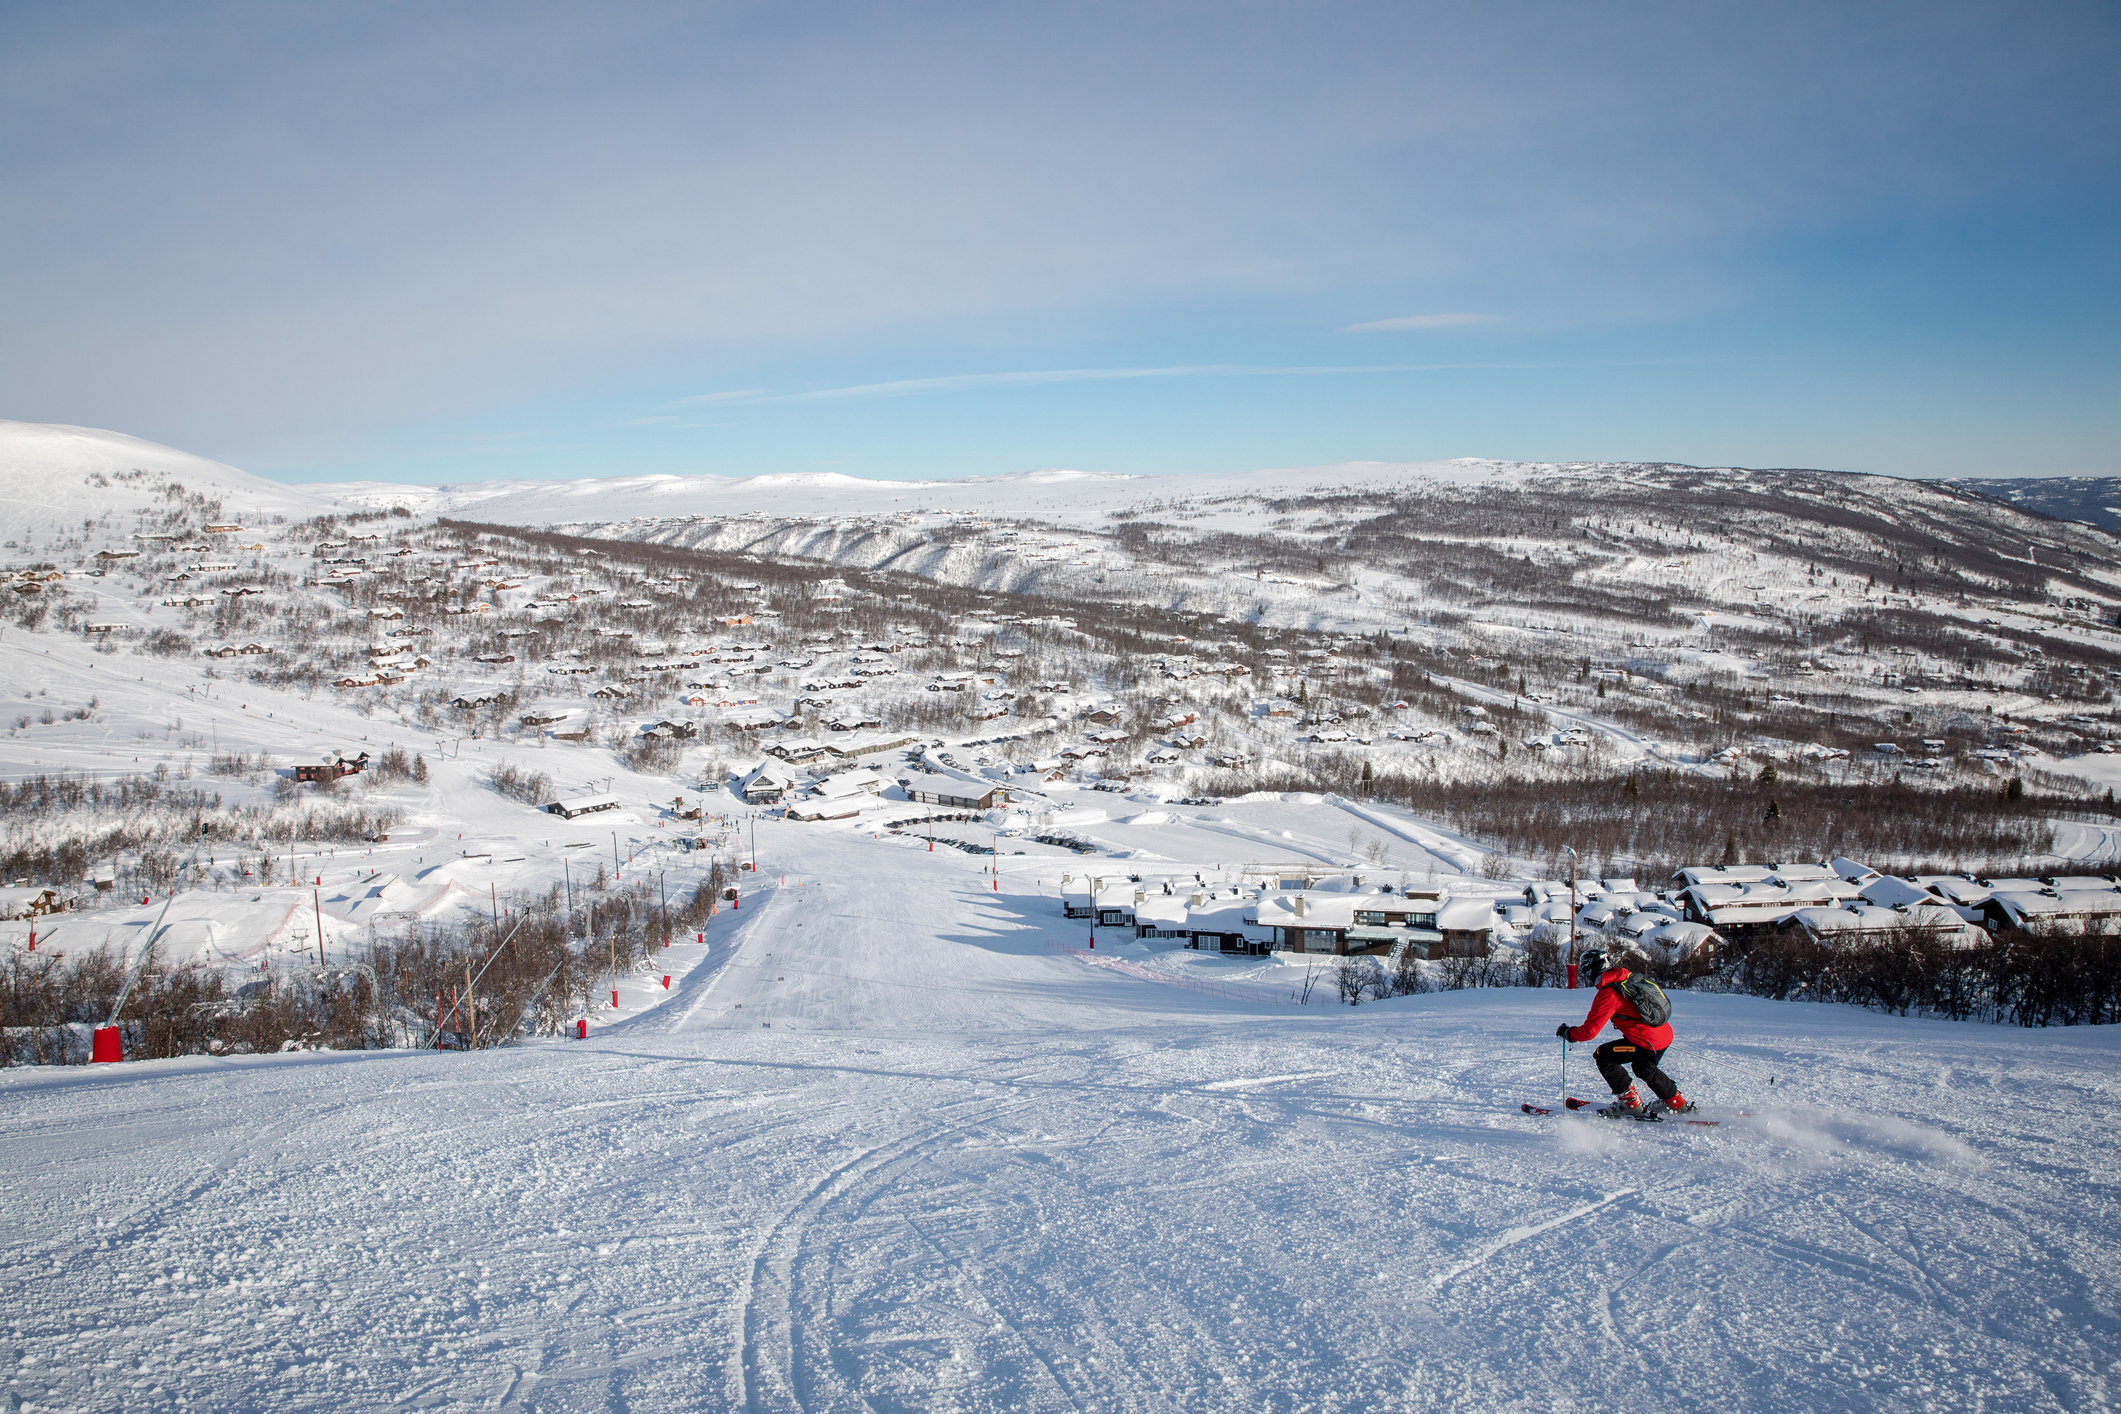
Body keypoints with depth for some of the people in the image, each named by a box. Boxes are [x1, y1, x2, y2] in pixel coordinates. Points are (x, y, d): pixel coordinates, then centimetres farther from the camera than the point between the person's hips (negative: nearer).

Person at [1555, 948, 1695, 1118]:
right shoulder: (1629, 977, 8)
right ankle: (1676, 1103, 44)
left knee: (1602, 1056, 1)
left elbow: (1589, 1031, -15)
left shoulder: (1607, 992, -15)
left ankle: (1630, 1104, 7)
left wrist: (1566, 1032, 3)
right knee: (1643, 1068, 33)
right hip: (1666, 1034, 9)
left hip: (1649, 1043, -9)